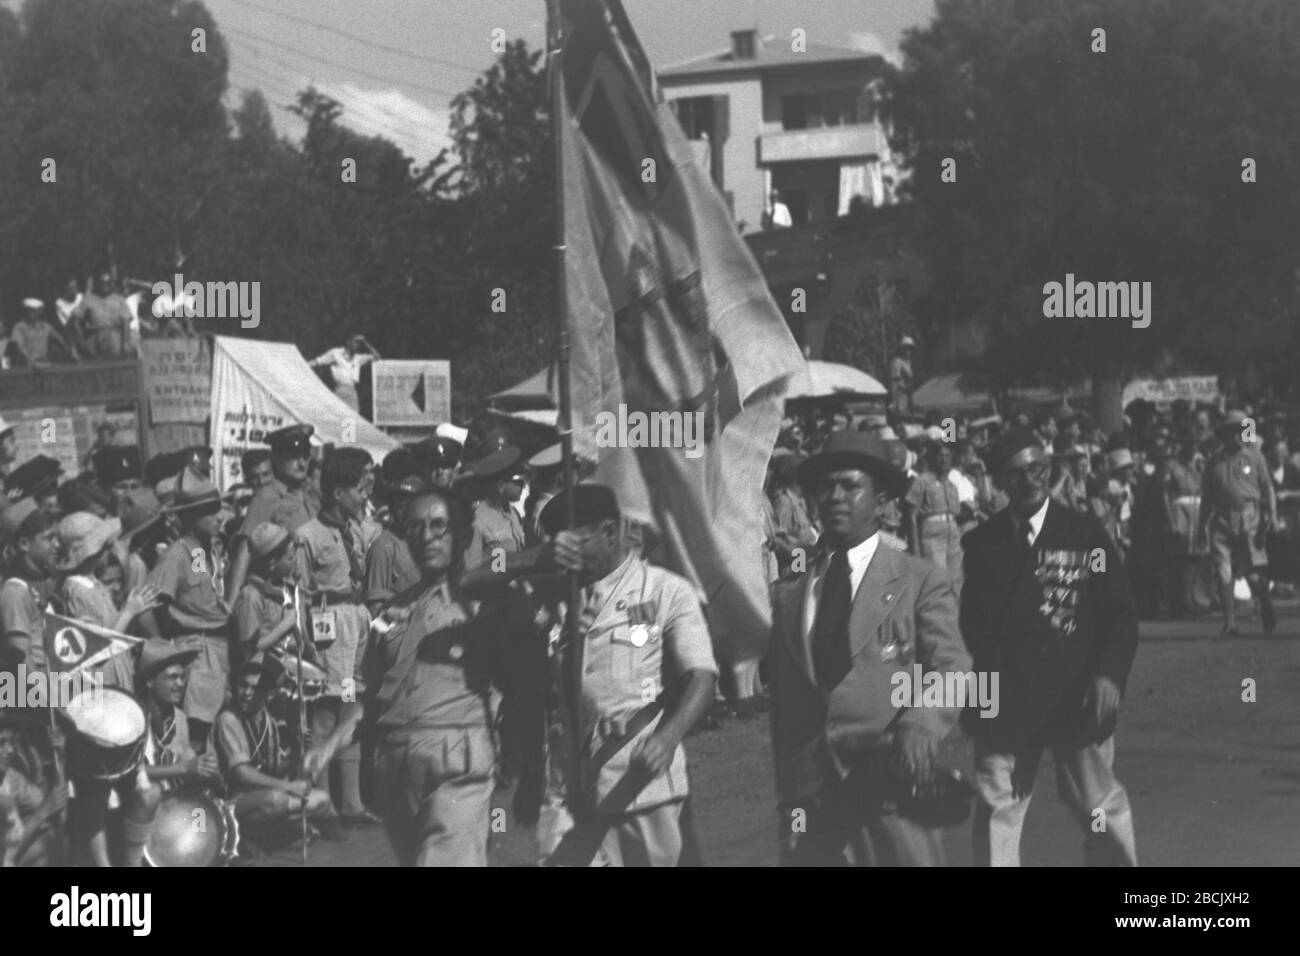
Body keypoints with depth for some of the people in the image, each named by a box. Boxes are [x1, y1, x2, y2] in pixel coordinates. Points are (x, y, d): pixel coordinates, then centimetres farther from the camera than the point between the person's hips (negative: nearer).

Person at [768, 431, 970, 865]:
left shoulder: (921, 582, 6)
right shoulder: (787, 597, 16)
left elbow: (951, 667, -4)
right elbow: (782, 704, 17)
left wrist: (920, 727, -24)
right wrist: (787, 794, 12)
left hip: (891, 785, -3)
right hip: (808, 797, 3)